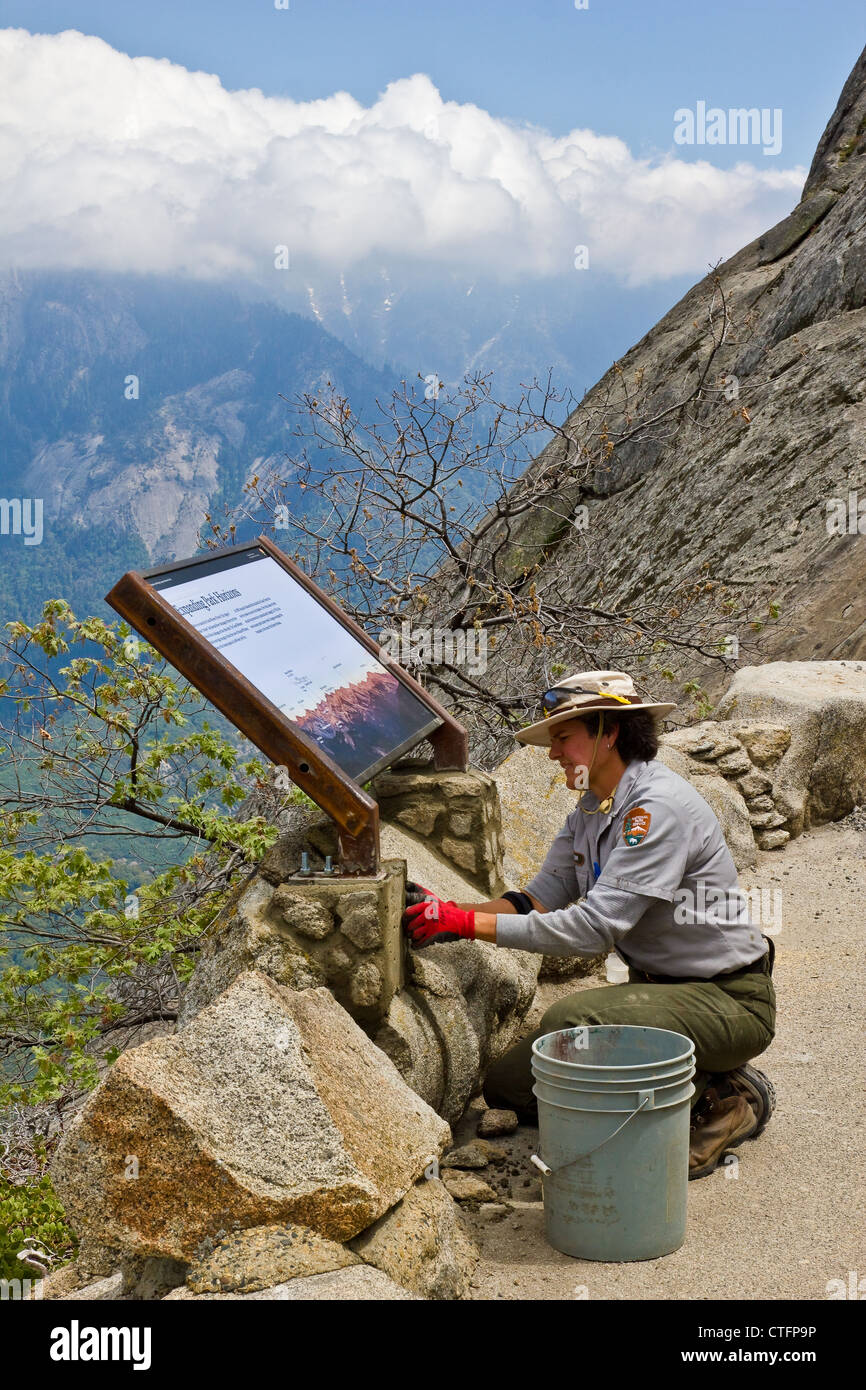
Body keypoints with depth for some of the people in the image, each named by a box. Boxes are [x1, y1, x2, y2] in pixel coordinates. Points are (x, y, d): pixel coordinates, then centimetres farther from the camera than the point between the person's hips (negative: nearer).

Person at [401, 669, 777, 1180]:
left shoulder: (659, 806, -22)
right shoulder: (591, 810, 8)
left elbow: (596, 926, -28)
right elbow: (539, 899, 4)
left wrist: (467, 923, -27)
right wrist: (447, 911, -12)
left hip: (728, 1001, -10)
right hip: (660, 986, 10)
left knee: (571, 1020, -34)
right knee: (509, 1085, 5)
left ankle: (717, 1102, -10)